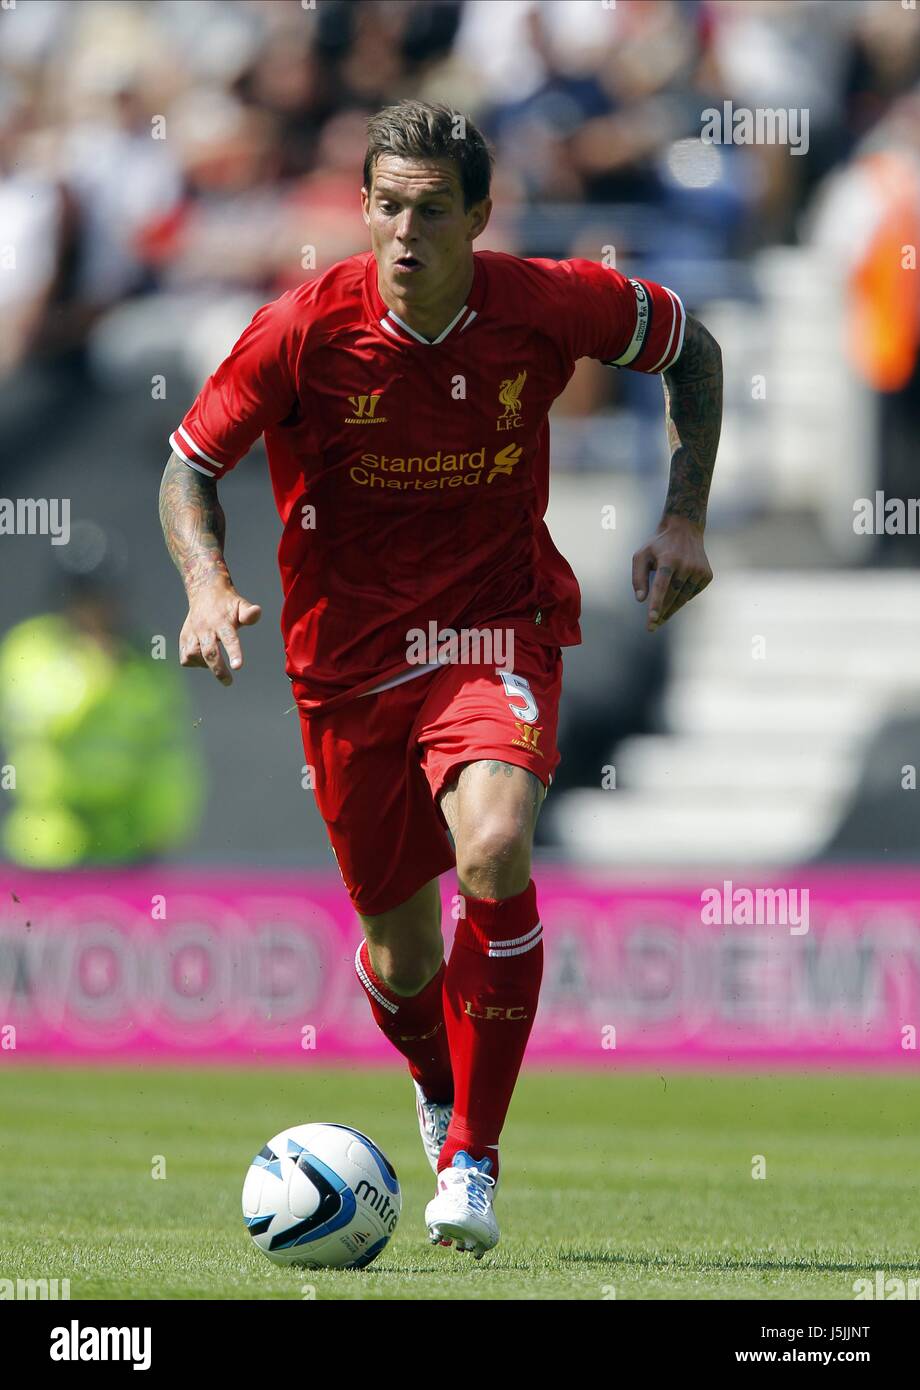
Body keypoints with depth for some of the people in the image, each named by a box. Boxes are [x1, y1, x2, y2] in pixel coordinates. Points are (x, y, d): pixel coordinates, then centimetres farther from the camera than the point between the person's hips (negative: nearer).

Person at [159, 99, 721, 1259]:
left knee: (494, 853, -29)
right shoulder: (304, 330, -15)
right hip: (348, 651, 1)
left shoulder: (551, 306, -13)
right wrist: (208, 585, -22)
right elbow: (189, 467, -3)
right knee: (402, 952, 8)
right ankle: (439, 1086, 46)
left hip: (497, 629, -1)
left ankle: (472, 1158, -15)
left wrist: (684, 519, 0)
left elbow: (690, 349, 7)